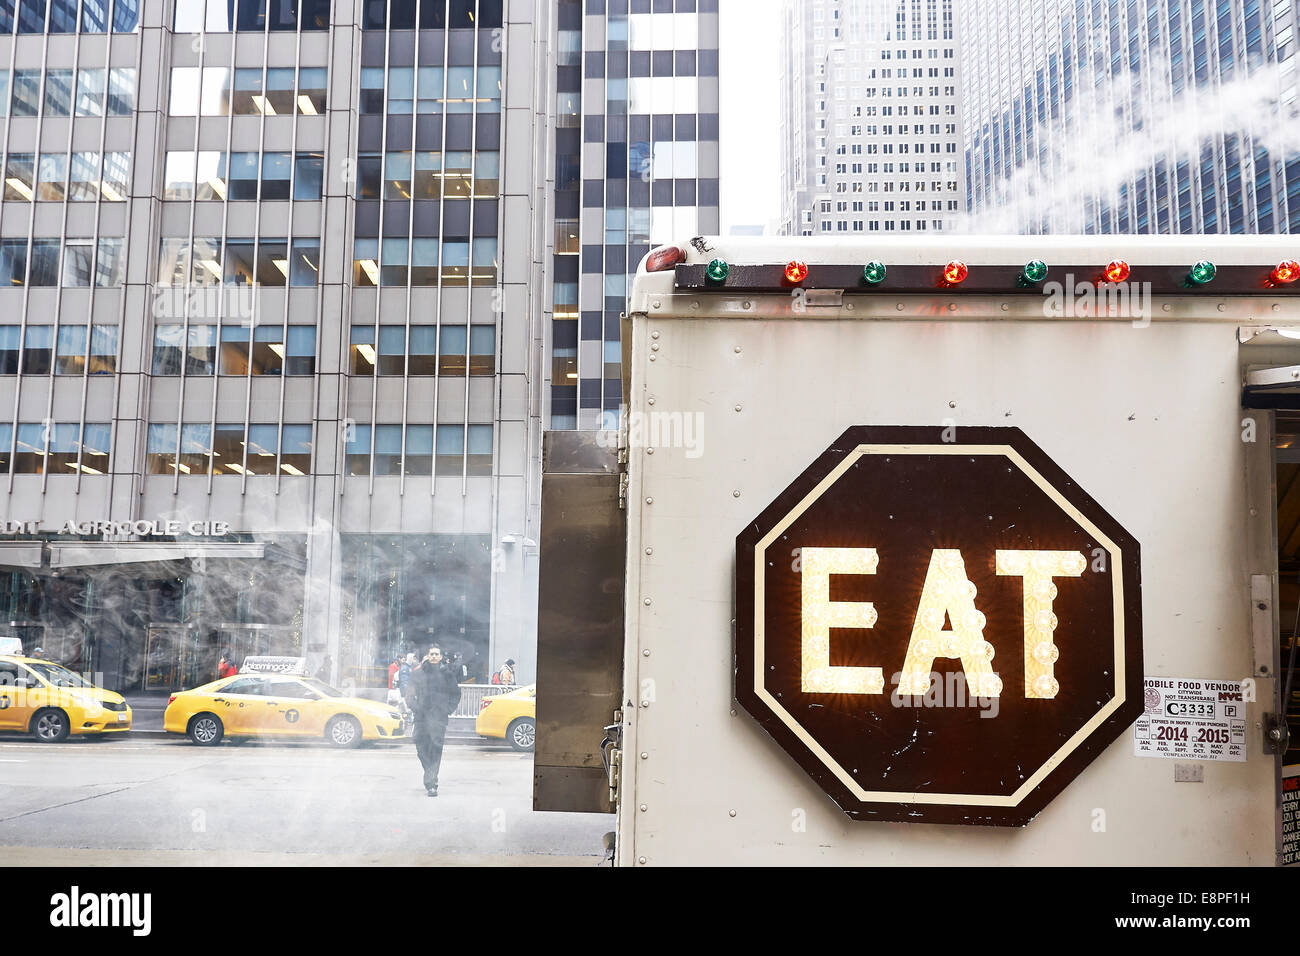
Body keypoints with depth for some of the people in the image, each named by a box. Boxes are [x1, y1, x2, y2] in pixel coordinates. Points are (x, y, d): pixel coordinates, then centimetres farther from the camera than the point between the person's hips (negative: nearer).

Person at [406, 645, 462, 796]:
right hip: (421, 716, 3)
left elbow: (456, 693, 13)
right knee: (421, 748, 5)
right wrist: (414, 707, 1)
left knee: (436, 748, -12)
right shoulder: (418, 672, 10)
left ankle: (431, 783, -13)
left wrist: (449, 709, 4)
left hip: (439, 716, -3)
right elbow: (409, 693, 14)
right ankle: (431, 778, 25)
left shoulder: (447, 673, 5)